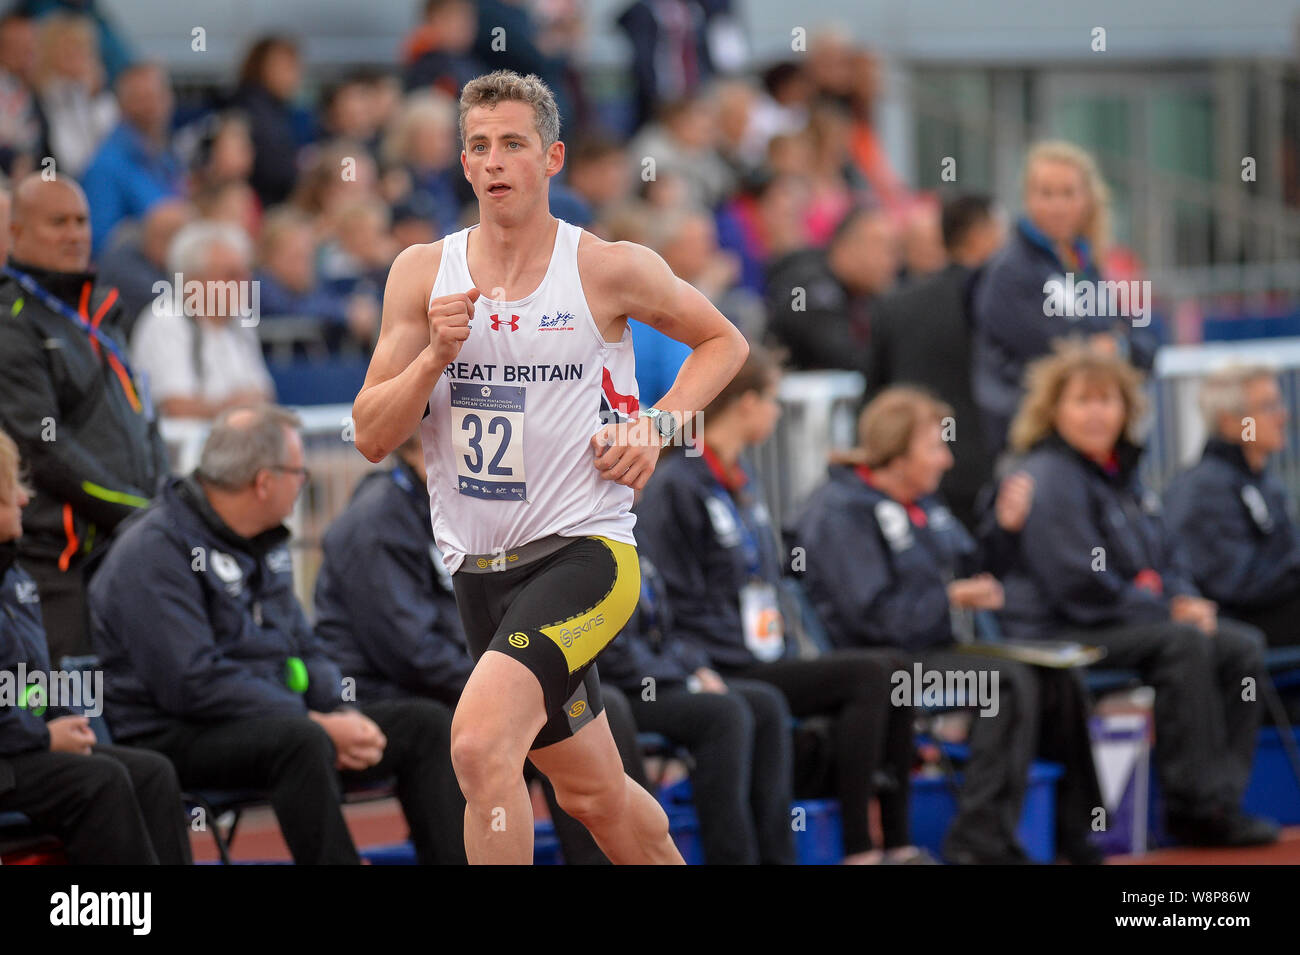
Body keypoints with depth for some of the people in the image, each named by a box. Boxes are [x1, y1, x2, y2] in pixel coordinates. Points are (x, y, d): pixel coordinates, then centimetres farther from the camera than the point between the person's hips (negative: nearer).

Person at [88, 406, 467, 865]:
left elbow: (304, 648, 22)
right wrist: (317, 724, -23)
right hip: (177, 737, -9)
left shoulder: (263, 544, 16)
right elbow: (194, 685, -23)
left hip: (275, 718, 9)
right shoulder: (155, 551, -14)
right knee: (301, 741, -38)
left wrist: (344, 714, -1)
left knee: (426, 723, -1)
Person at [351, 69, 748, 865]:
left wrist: (659, 425, -4)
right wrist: (435, 358, -15)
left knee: (480, 744, -28)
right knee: (593, 794, 18)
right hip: (479, 569, 5)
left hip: (584, 552, -5)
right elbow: (372, 436, 2)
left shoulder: (611, 270, -5)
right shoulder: (423, 273, 3)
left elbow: (723, 341, 12)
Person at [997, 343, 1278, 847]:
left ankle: (1221, 798, -12)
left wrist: (1188, 600, 3)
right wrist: (1167, 612, -15)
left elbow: (1166, 559, 26)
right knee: (1183, 644, -31)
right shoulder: (1048, 478, -13)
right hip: (1057, 632, -10)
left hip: (1132, 621, 10)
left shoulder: (1119, 473, 18)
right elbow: (1082, 587, -20)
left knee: (1243, 647, -6)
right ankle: (1193, 803, -29)